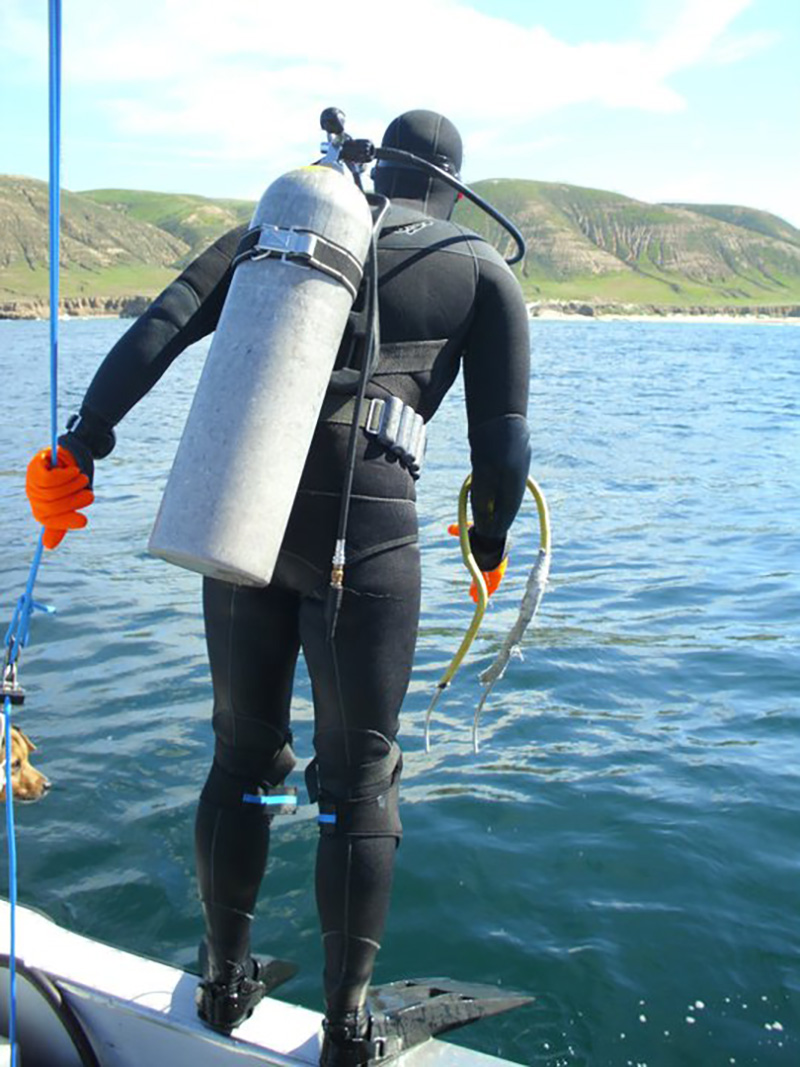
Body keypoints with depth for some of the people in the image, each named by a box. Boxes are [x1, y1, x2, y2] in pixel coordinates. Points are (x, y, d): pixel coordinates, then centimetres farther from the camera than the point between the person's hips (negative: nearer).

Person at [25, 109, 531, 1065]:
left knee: (242, 755, 17)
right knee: (357, 780, 9)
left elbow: (157, 332, 5)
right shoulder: (484, 272, 11)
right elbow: (502, 448, 6)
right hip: (364, 533, -3)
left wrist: (80, 444, 6)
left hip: (240, 516, 3)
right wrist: (487, 550, 22)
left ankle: (225, 983, 33)